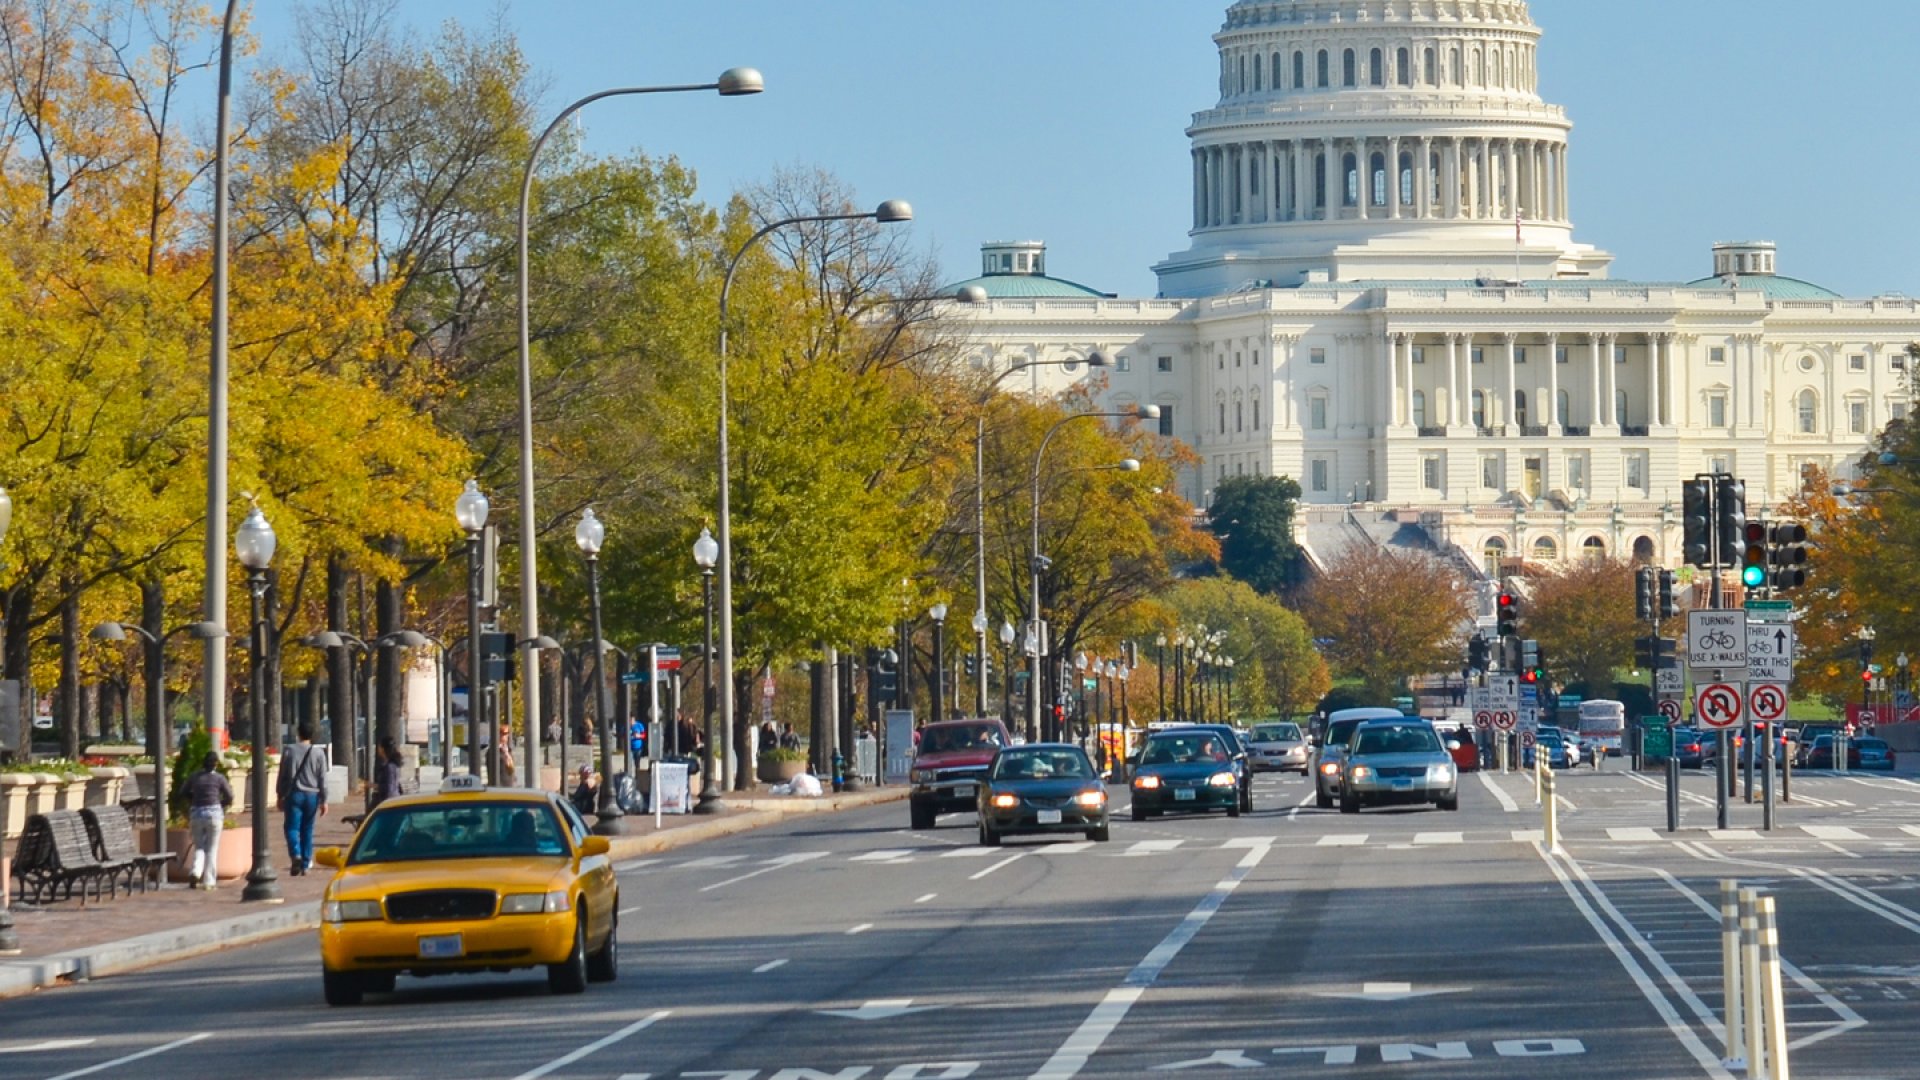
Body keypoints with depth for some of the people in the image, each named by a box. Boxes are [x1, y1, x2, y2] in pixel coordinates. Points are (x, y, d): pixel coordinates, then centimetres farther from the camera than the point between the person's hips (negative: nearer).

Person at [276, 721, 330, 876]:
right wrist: (324, 800, 6)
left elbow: (283, 776, 1)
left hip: (294, 794, -2)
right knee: (307, 830, 10)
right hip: (312, 795, 2)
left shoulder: (290, 751, -3)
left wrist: (280, 796, 11)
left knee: (292, 828, -3)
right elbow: (322, 779, 1)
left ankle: (296, 854, -28)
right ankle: (305, 864, 11)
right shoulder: (318, 754, 0)